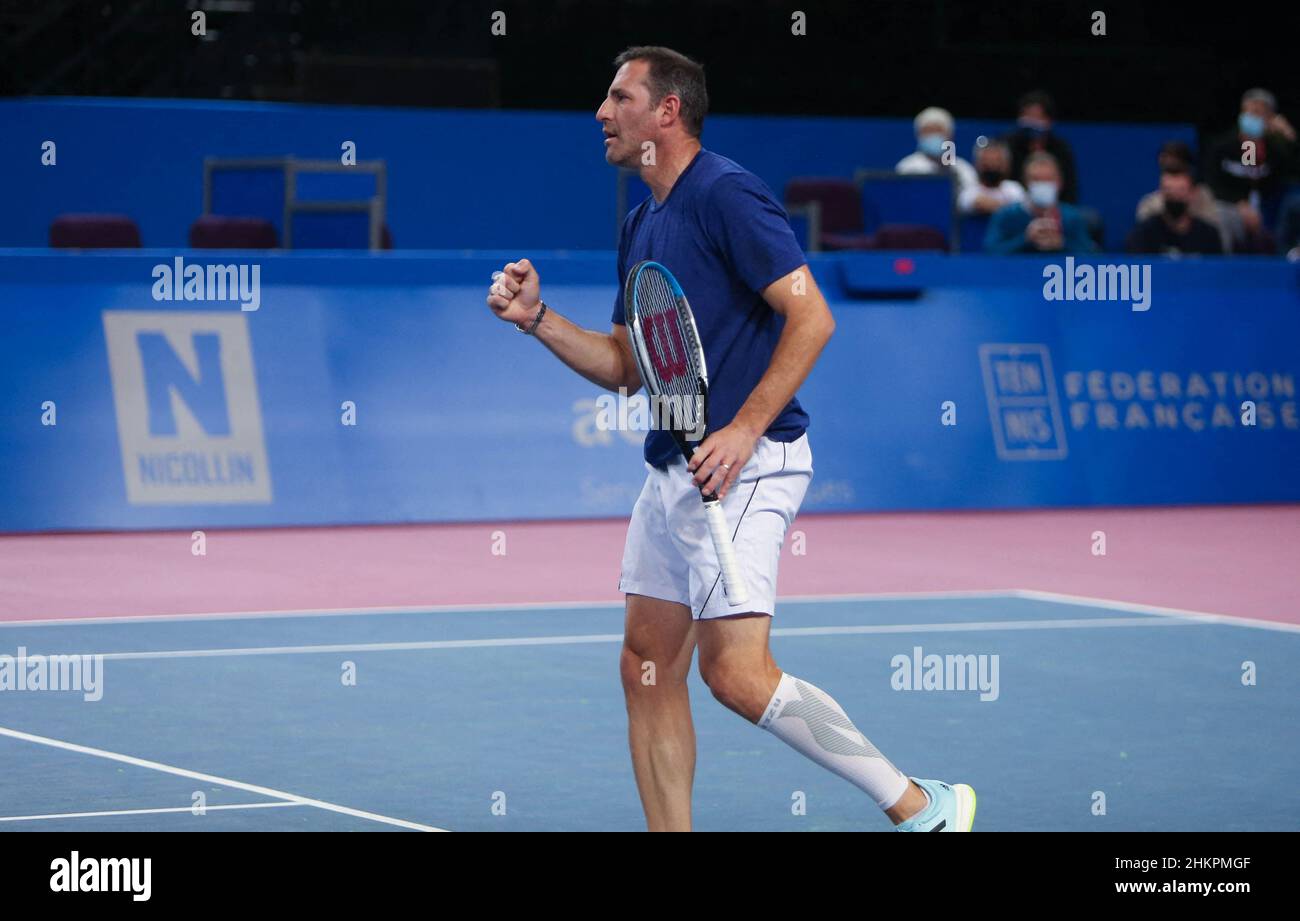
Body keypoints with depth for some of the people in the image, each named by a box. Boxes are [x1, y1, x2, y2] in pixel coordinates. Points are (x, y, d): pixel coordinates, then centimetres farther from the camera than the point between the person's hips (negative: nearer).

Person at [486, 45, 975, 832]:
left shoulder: (727, 195, -11)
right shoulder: (643, 224, 17)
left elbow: (812, 316, -18)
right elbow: (625, 367, 22)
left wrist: (744, 430, -24)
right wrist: (537, 317, 9)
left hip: (743, 466, -10)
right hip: (671, 470, 10)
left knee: (738, 673, -16)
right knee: (649, 670, 7)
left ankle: (923, 807, -9)